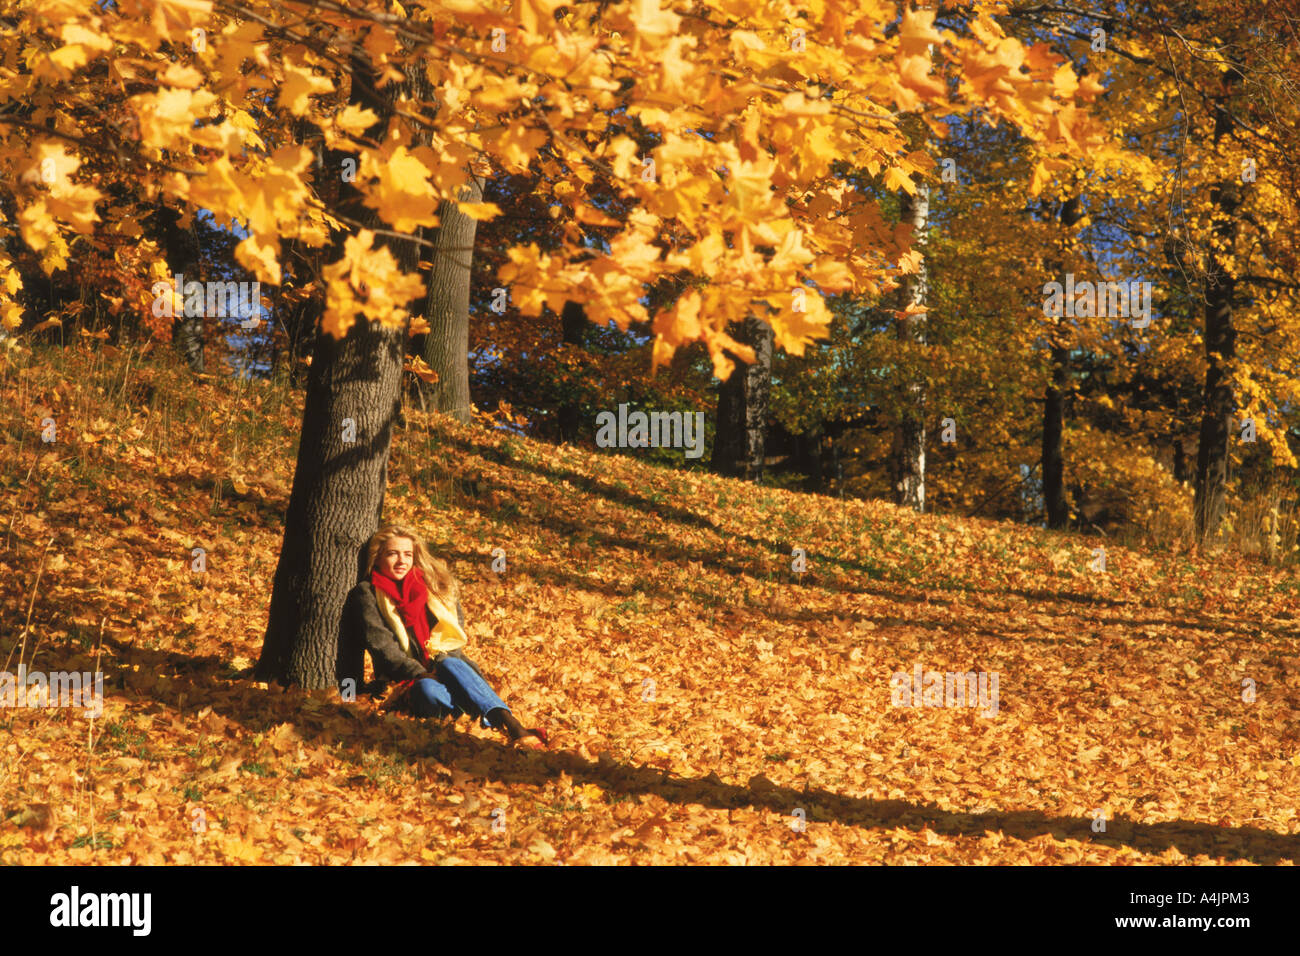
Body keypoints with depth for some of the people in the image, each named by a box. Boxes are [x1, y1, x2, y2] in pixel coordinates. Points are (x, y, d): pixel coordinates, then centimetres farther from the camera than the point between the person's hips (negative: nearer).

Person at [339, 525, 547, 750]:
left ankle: (513, 726, -52)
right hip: (405, 680, -2)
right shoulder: (366, 594, 6)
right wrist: (419, 673, -21)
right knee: (428, 690, -37)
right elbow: (381, 645, -6)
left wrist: (440, 658, -10)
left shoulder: (431, 583, 17)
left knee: (450, 666, -34)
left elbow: (457, 623, 11)